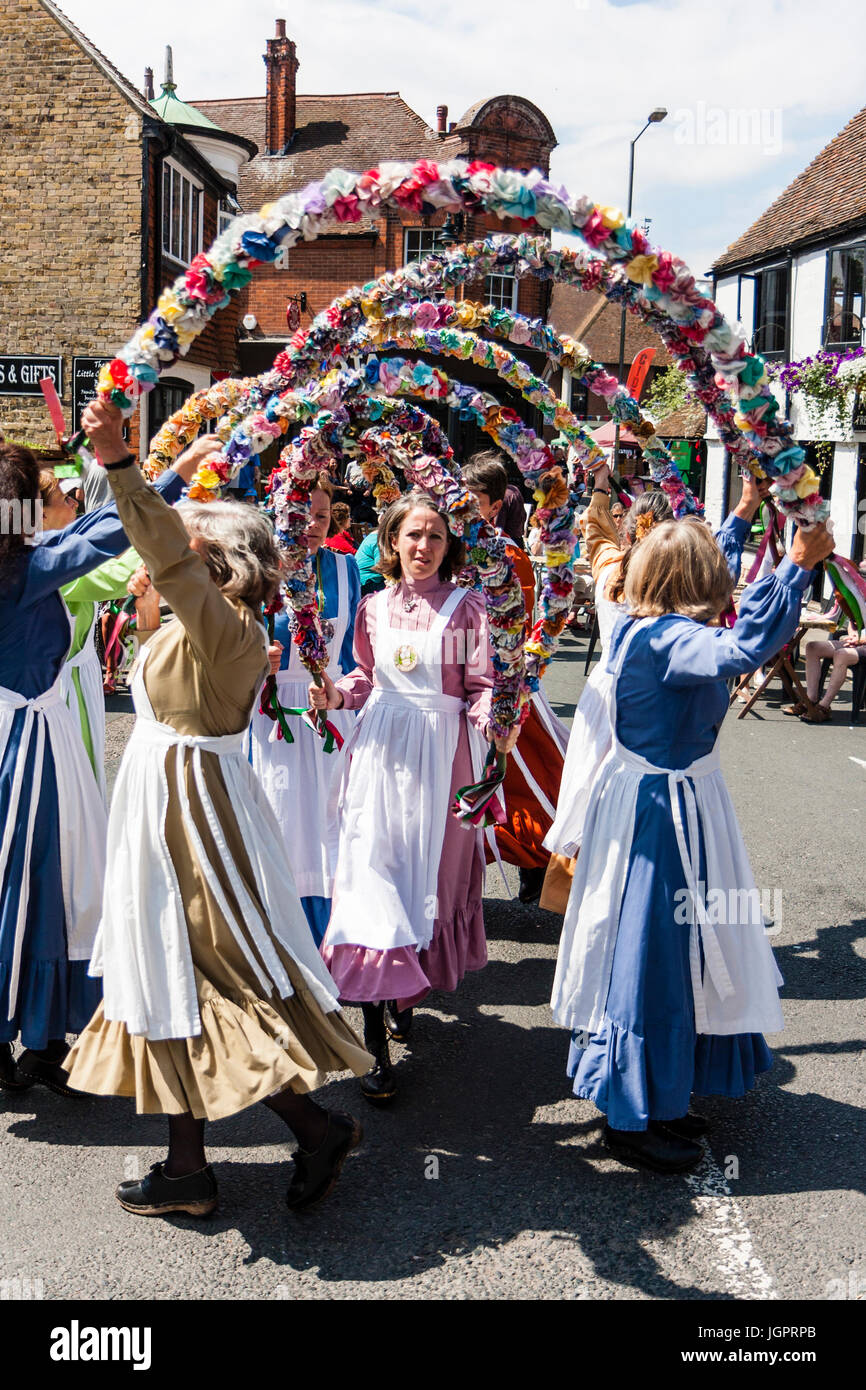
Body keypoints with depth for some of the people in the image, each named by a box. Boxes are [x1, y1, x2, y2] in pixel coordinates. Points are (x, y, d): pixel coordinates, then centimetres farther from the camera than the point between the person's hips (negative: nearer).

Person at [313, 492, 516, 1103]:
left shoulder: (467, 606, -1)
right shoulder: (375, 607, 9)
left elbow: (482, 685, -5)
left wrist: (492, 722, -24)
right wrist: (337, 693, -1)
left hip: (442, 748, -2)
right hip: (382, 747, 2)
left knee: (432, 873, 7)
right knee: (374, 873, -5)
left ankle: (409, 992, 33)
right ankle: (376, 1043, -1)